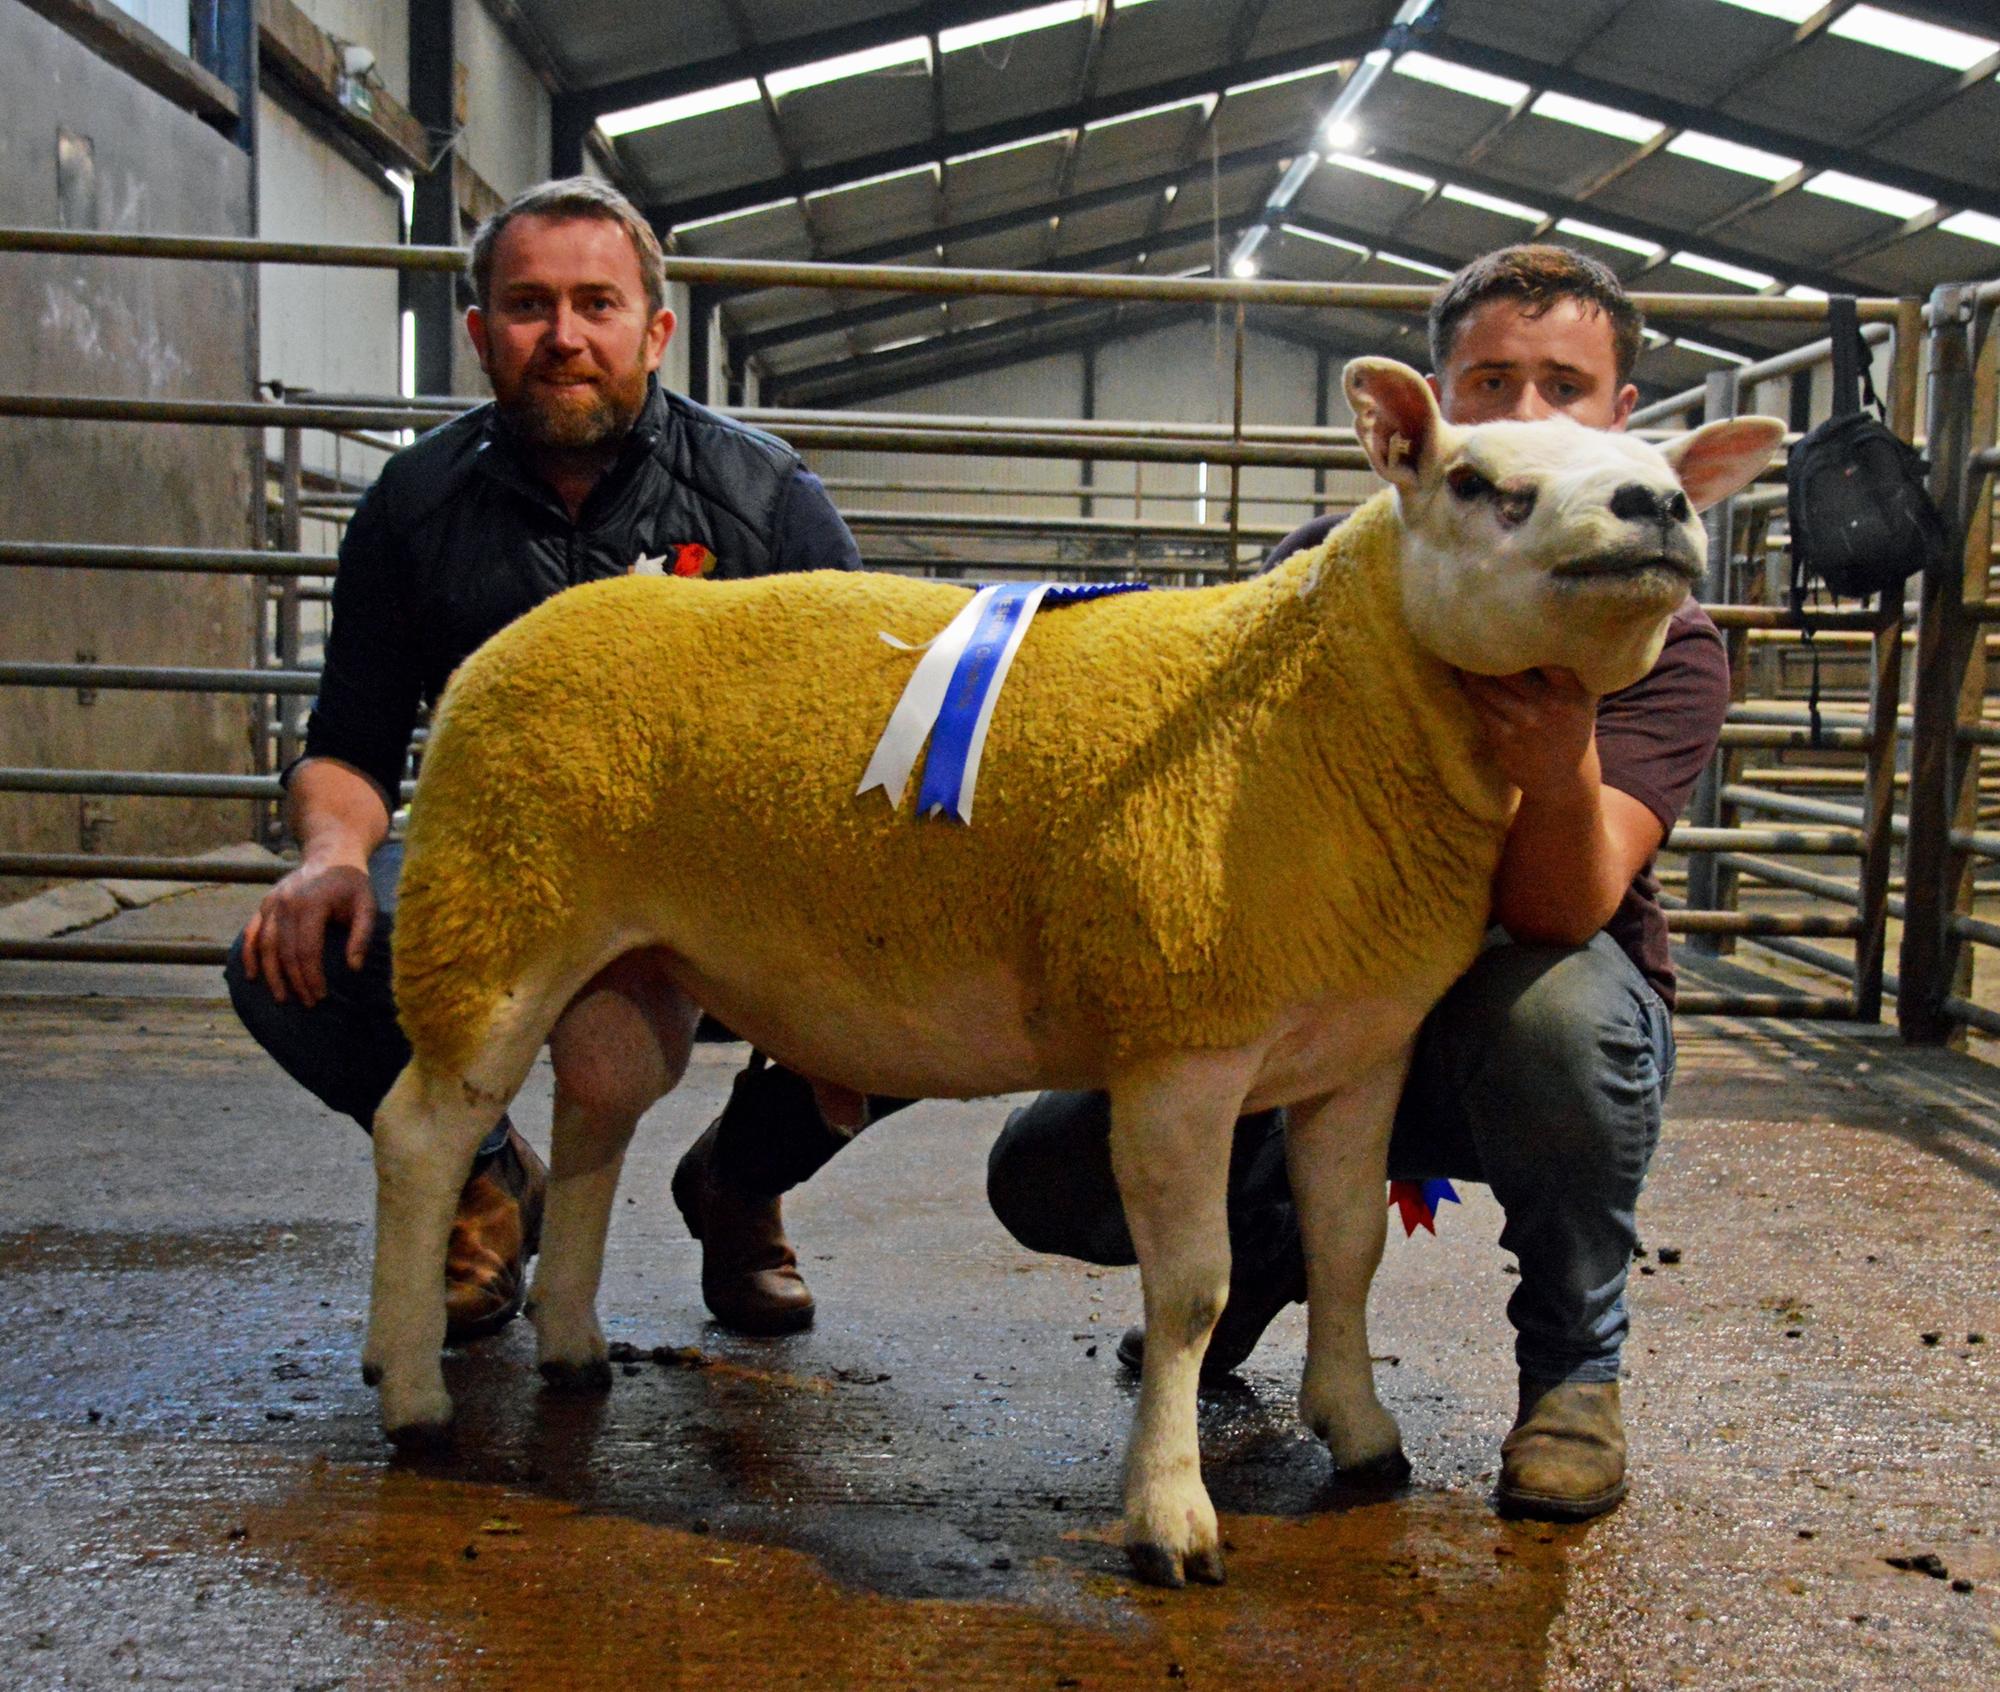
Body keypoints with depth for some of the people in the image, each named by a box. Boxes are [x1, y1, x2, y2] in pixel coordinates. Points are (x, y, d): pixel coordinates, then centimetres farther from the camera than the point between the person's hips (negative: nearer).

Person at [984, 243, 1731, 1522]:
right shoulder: (1338, 567, -4)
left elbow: (1564, 912, -28)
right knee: (1049, 1177, -17)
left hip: (1526, 1029, -2)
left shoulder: (1664, 641, -14)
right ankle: (1274, 1237, 18)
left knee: (1554, 1006, -40)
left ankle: (1576, 1358, -10)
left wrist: (1564, 773, -51)